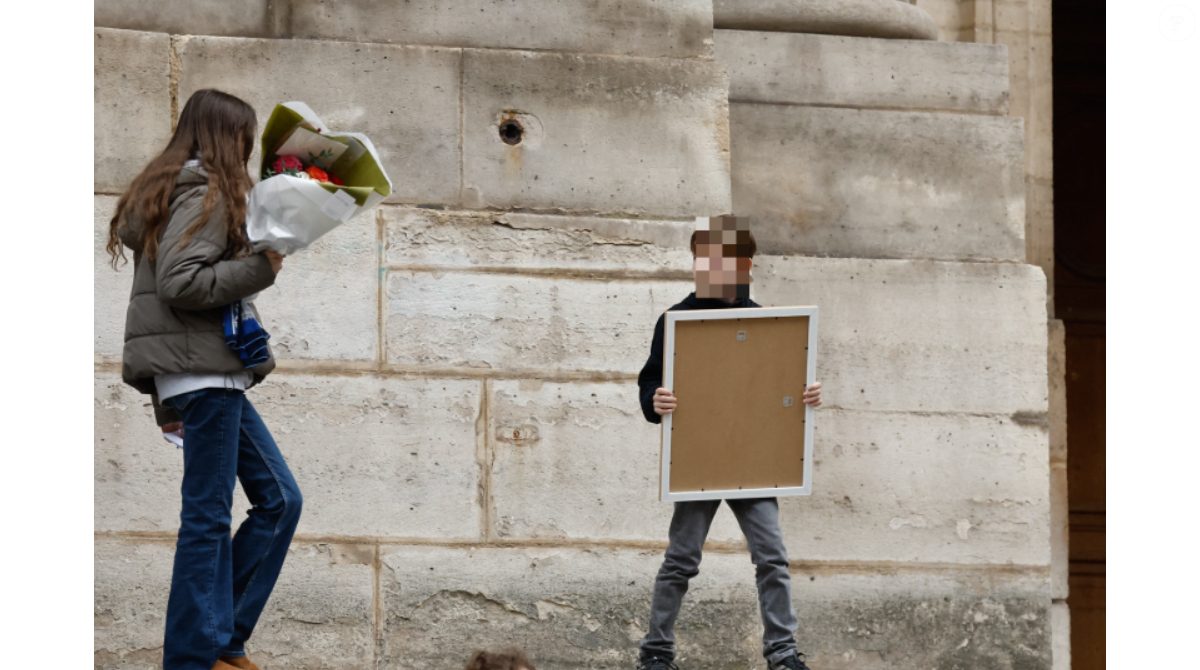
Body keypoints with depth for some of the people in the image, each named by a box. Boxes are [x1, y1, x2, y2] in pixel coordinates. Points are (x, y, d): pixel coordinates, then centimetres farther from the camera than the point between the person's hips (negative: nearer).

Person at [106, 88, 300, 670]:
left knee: (279, 499, 9)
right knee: (208, 514, -7)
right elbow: (180, 282, -21)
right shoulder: (206, 193, -8)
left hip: (212, 375, 10)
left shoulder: (172, 191, 21)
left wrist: (168, 400, 19)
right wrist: (260, 268, -12)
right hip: (202, 368, -10)